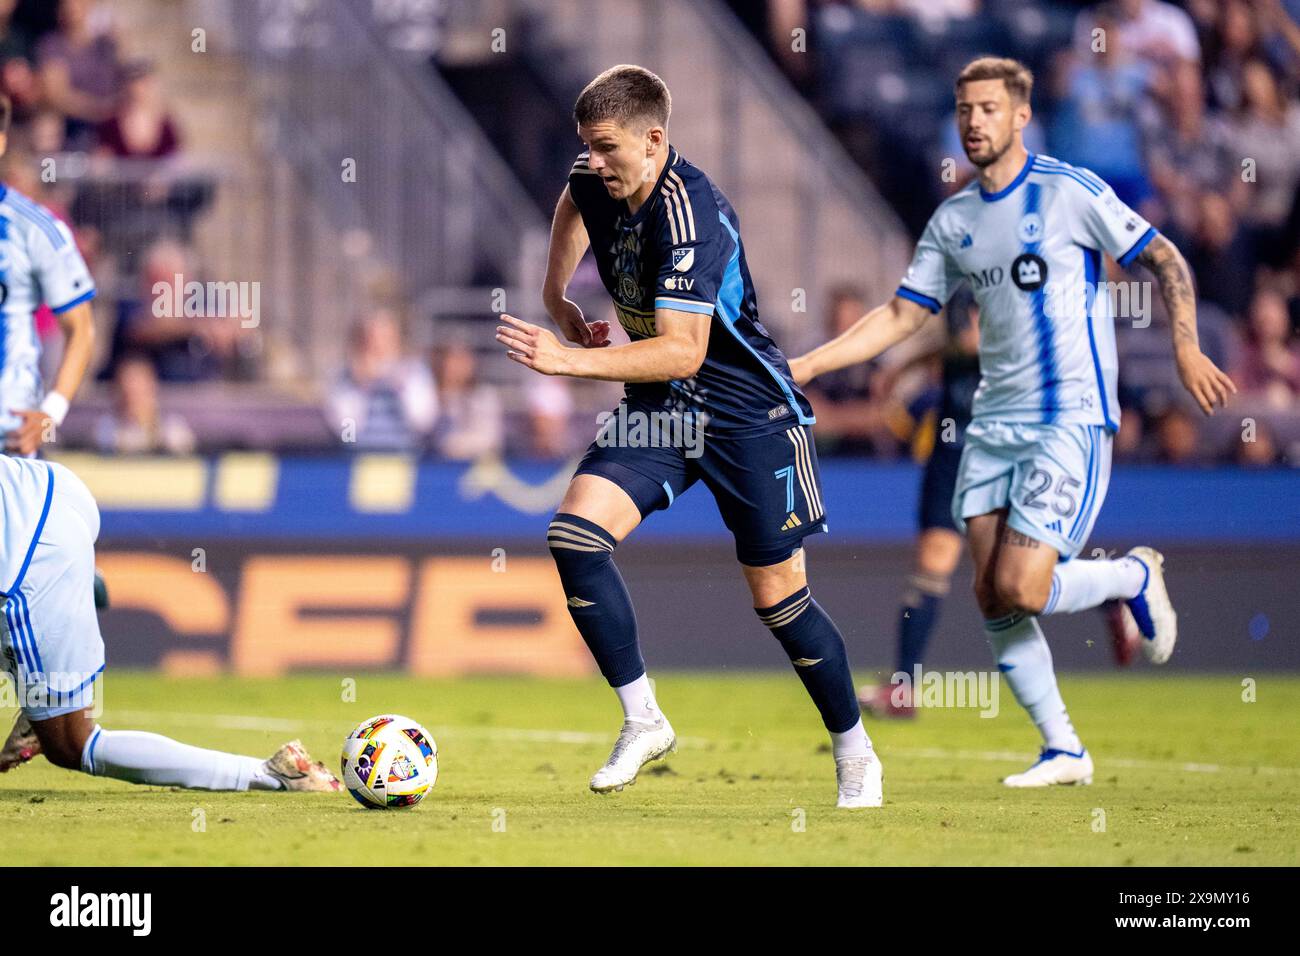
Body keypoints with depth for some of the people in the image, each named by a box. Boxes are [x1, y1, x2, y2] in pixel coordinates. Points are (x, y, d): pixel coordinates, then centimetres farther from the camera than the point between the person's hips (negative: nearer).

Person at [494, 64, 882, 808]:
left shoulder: (688, 216, -29)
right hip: (658, 409, 7)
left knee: (777, 593, -1)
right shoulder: (601, 183, -5)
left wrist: (568, 361, -40)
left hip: (748, 413, -7)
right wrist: (559, 301, 15)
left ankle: (855, 754, 19)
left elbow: (683, 351, -35)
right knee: (575, 535, -14)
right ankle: (643, 721, -4)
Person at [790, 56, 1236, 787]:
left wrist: (1187, 348, -14)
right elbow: (903, 314, 15)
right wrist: (805, 365, 7)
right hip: (994, 423, 6)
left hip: (1071, 418, -6)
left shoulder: (1069, 191, -7)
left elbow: (1165, 259, -2)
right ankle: (1063, 751, 9)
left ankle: (1134, 576, 13)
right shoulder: (953, 222, 10)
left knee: (1020, 590, -16)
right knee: (991, 596, -2)